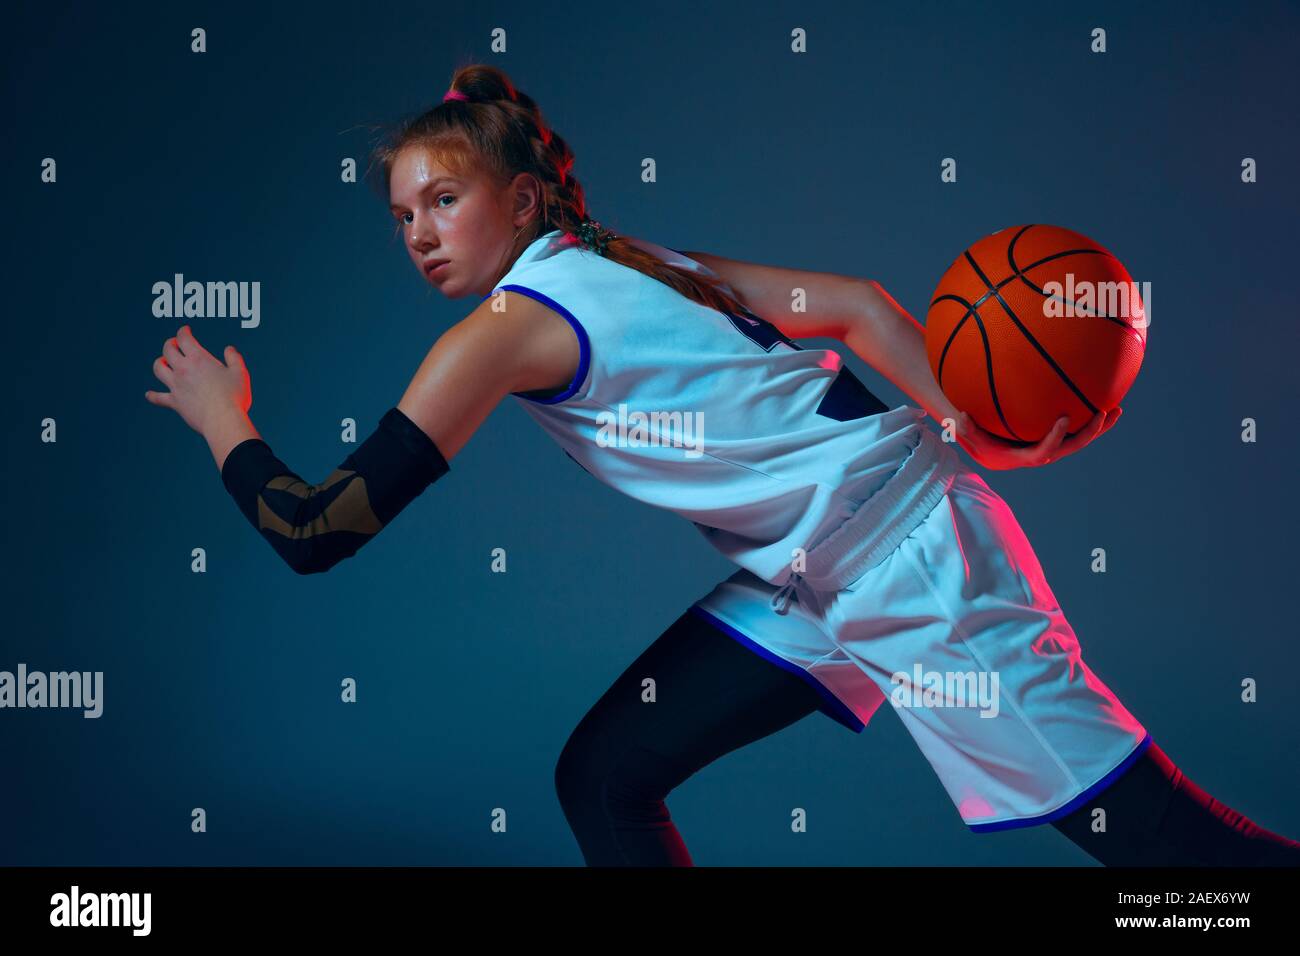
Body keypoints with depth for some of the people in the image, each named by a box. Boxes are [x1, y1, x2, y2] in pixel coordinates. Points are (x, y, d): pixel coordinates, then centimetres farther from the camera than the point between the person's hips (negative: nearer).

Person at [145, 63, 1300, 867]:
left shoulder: (505, 327, -15)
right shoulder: (618, 261, 9)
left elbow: (320, 530, -14)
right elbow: (860, 305, 5)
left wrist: (224, 422, 3)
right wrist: (970, 439, 6)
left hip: (906, 552, -9)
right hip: (809, 580, 9)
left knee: (1159, 834, -3)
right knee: (603, 778, 6)